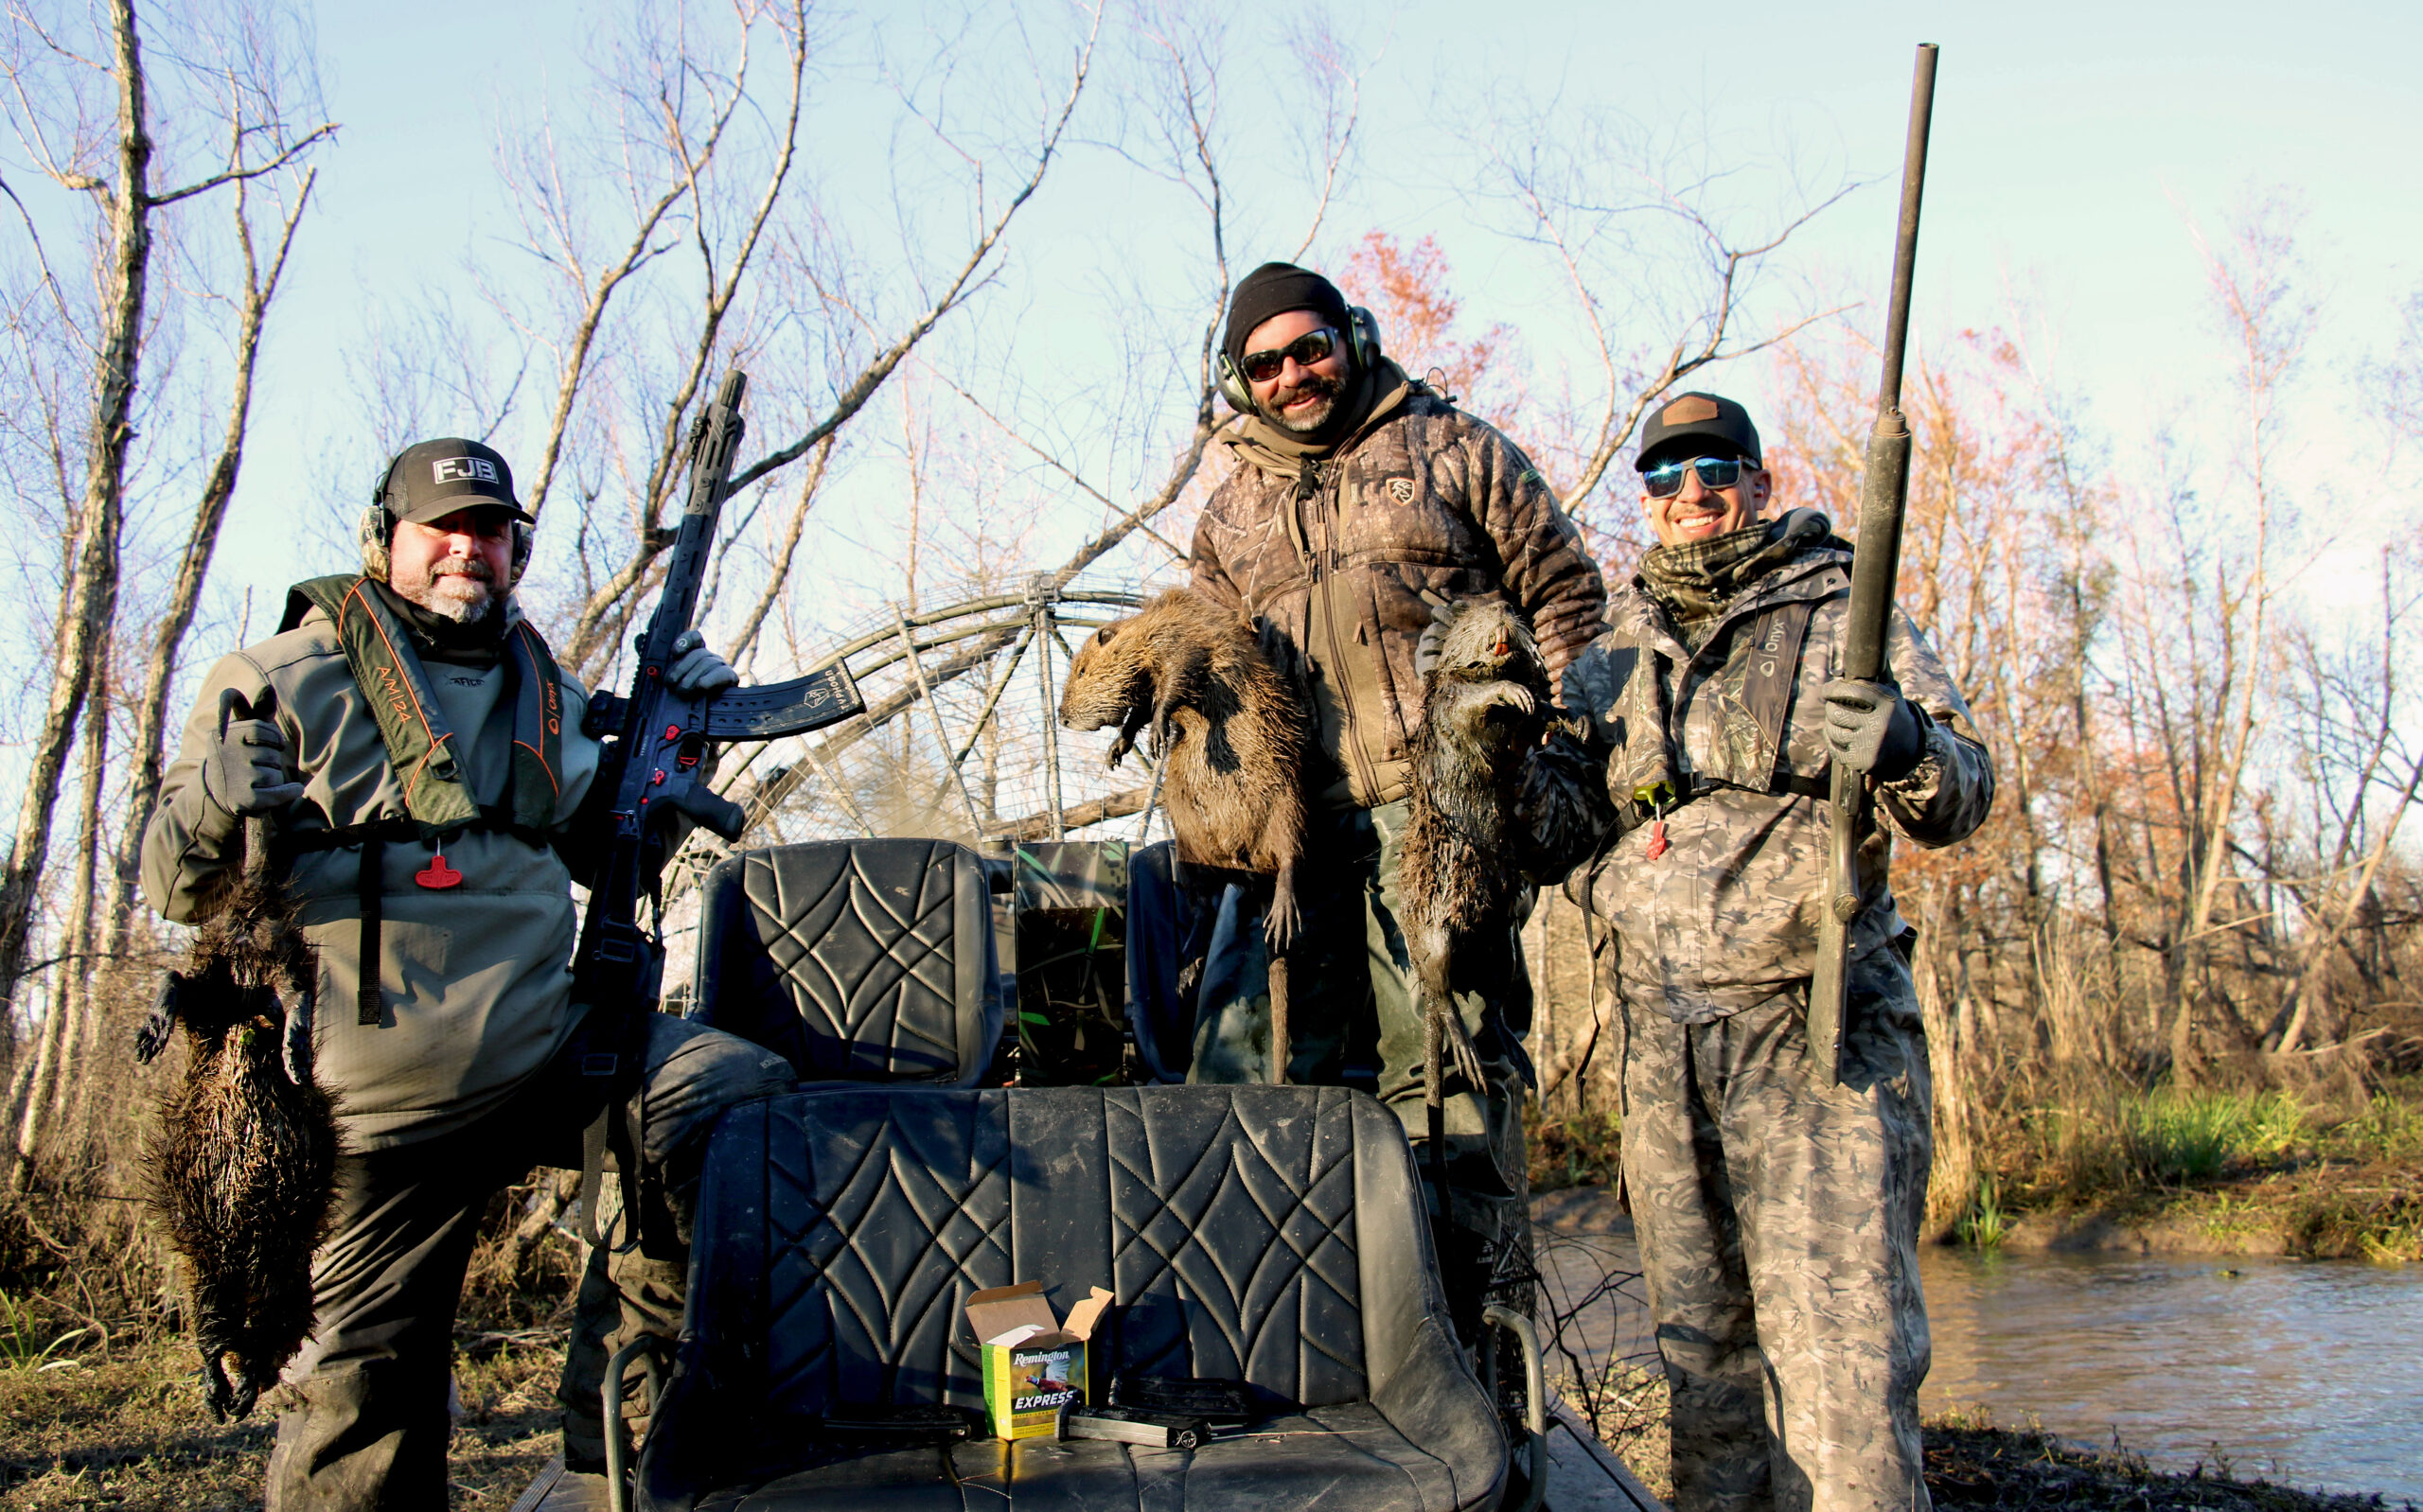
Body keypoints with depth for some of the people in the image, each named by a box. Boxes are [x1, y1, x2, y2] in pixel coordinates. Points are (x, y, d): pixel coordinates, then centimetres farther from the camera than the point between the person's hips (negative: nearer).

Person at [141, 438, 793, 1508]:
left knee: (741, 1097, -18)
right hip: (389, 1097, -3)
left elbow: (603, 853, 24)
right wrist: (213, 807, -26)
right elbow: (175, 886, -2)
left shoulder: (544, 690, 14)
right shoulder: (291, 677, -1)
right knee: (364, 1393, 0)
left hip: (554, 1046, 4)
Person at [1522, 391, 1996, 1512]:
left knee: (1837, 1343, -9)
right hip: (1660, 1040, 4)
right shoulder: (1611, 654, 18)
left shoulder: (1839, 615, 6)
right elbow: (1567, 824, 13)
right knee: (1700, 1343, 10)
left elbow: (1963, 794, 0)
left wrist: (1902, 747, -23)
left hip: (1817, 1028, -4)